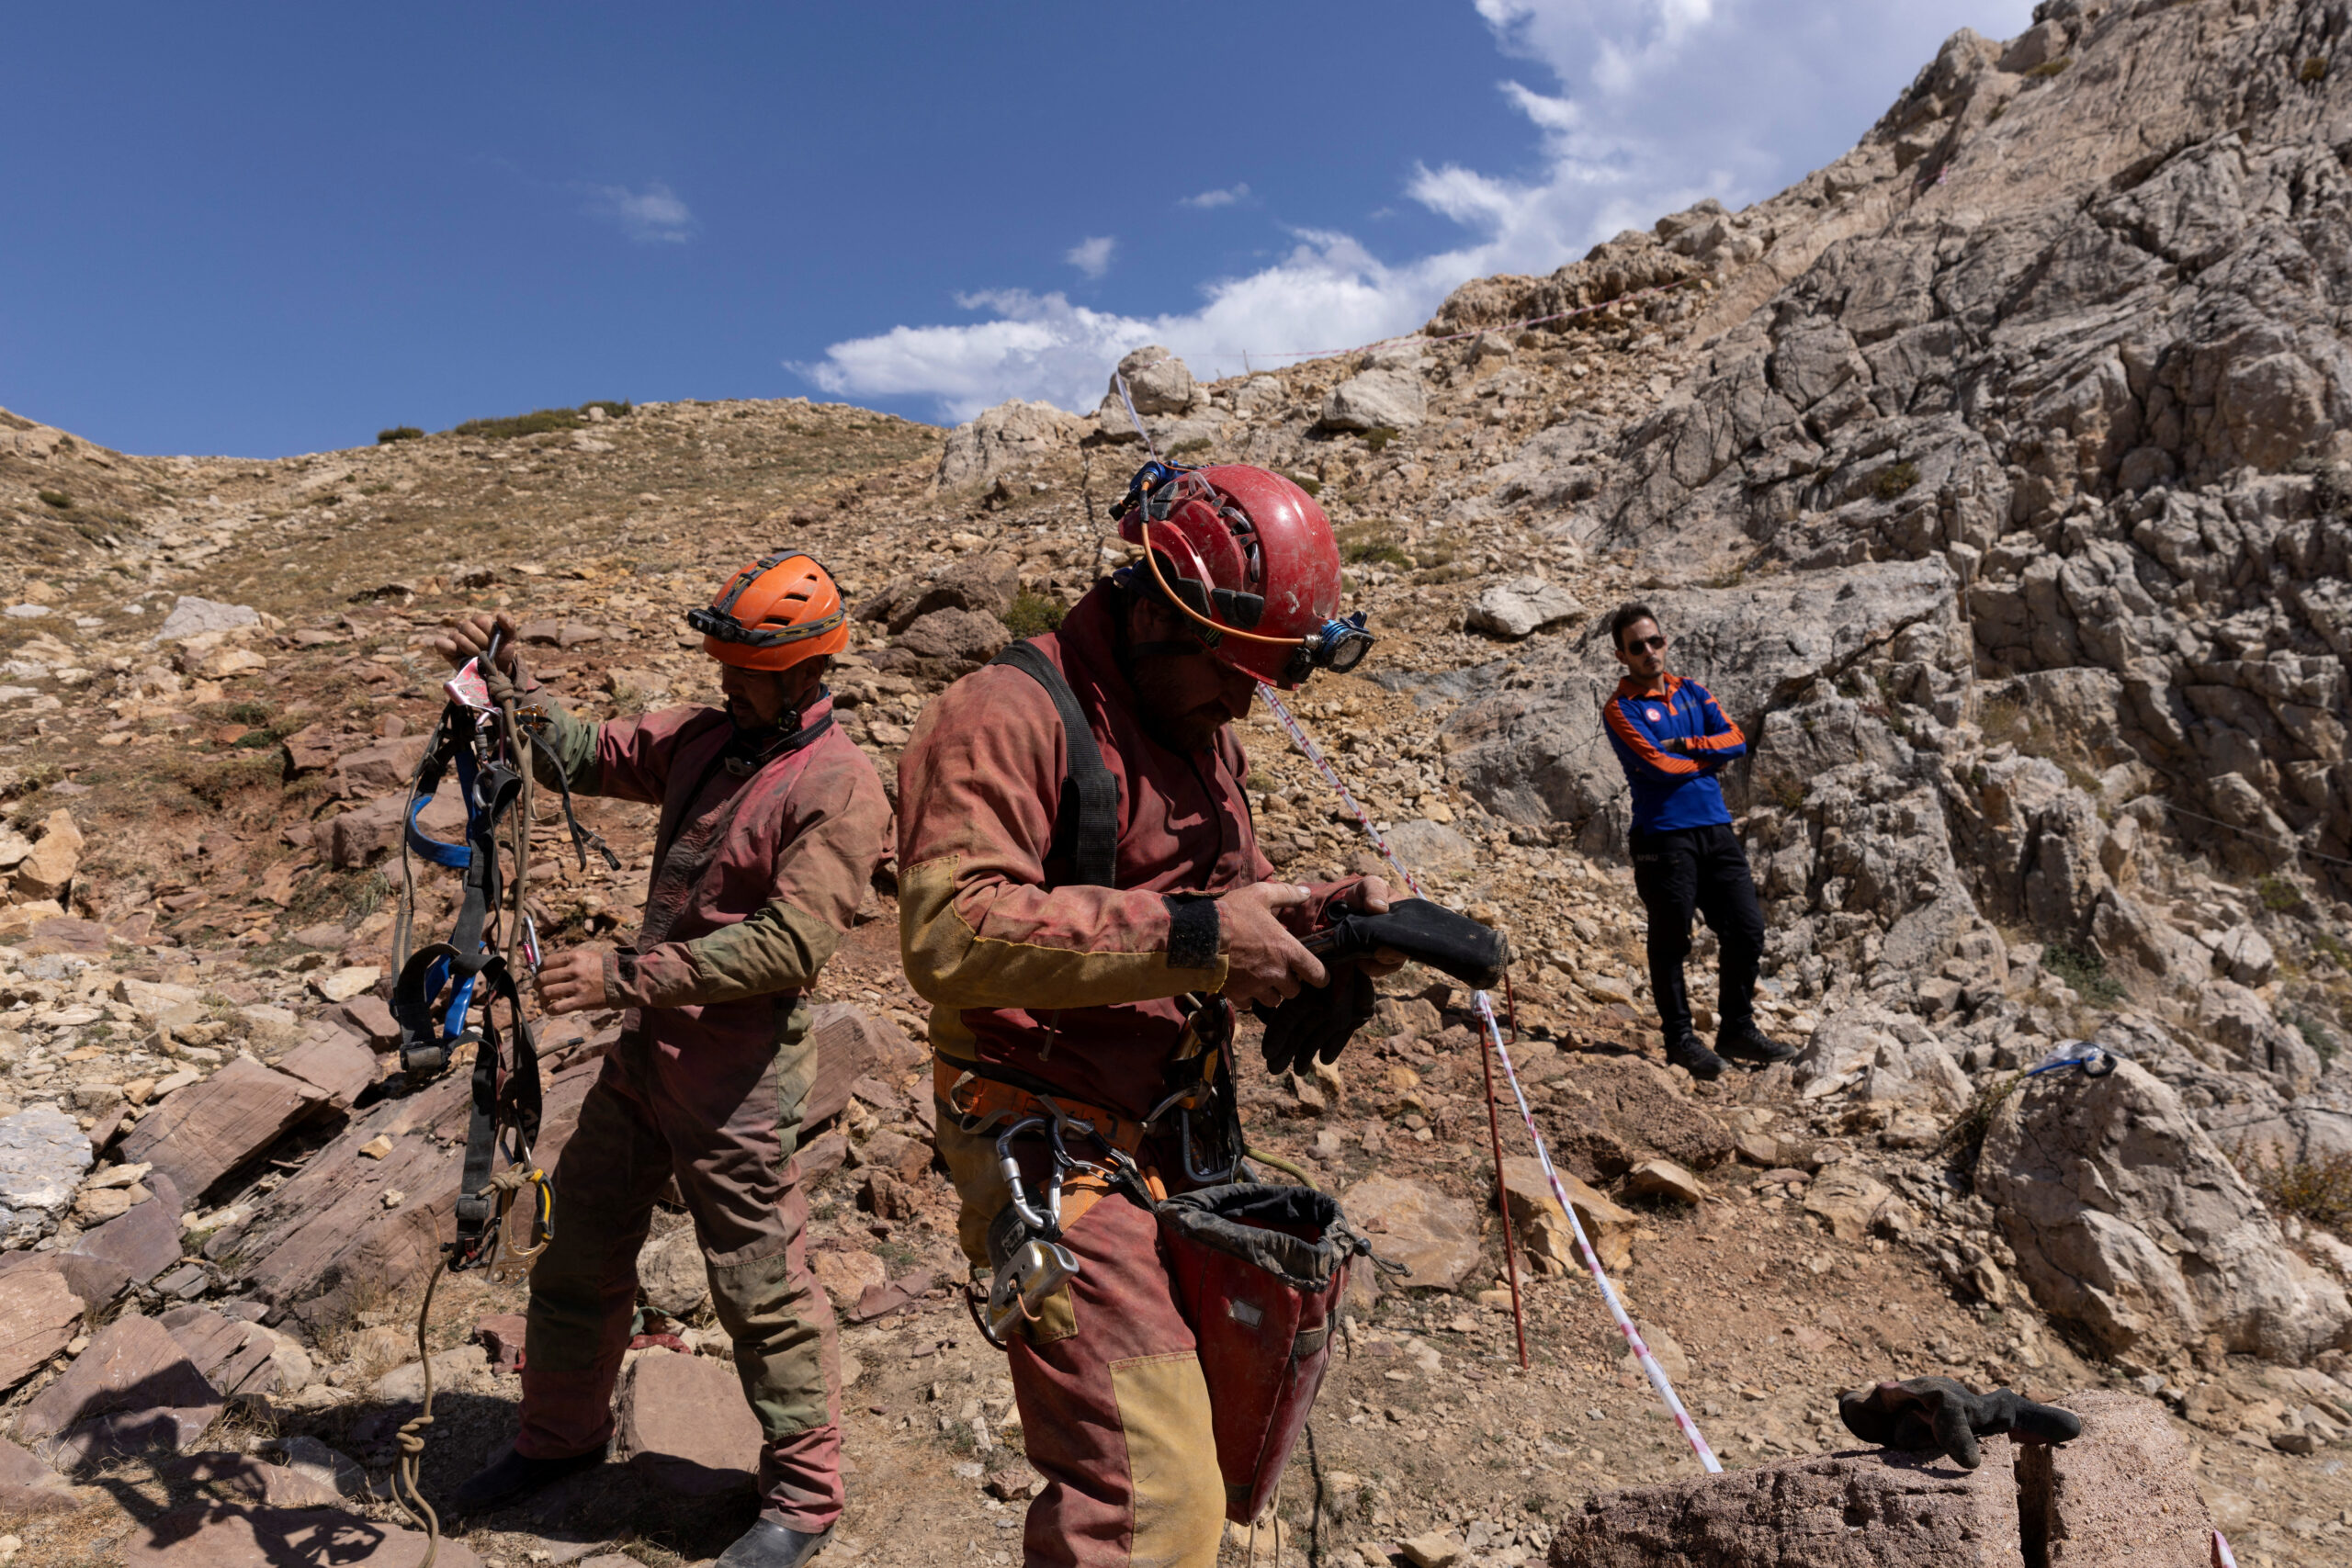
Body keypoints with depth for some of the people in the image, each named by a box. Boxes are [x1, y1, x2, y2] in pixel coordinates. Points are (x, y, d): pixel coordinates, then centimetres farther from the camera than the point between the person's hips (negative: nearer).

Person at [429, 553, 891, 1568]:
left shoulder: (839, 788, -18)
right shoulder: (702, 737, 5)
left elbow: (788, 944, -25)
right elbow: (581, 757, 16)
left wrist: (626, 976, -26)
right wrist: (509, 685, -1)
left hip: (740, 1080, -8)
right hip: (646, 1053, 8)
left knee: (762, 1293, 4)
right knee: (579, 1250, 21)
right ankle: (561, 1435, 45)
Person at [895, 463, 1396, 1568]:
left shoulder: (1203, 737, 14)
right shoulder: (1008, 717, -15)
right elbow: (949, 933, -28)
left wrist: (1319, 912, 0)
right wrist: (1189, 936, -30)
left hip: (1172, 1138, 9)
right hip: (1054, 1153, -9)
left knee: (1207, 1467, 20)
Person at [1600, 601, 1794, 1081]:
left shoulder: (1692, 693, 15)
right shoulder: (1621, 709, -3)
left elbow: (1736, 740, 4)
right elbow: (1659, 766, -15)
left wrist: (1683, 746, -9)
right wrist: (1708, 756, 1)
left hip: (1716, 829, 6)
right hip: (1664, 836, -6)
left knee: (1748, 929, 6)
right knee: (1672, 941, 1)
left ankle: (1737, 1029, 21)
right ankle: (1680, 1038, 14)